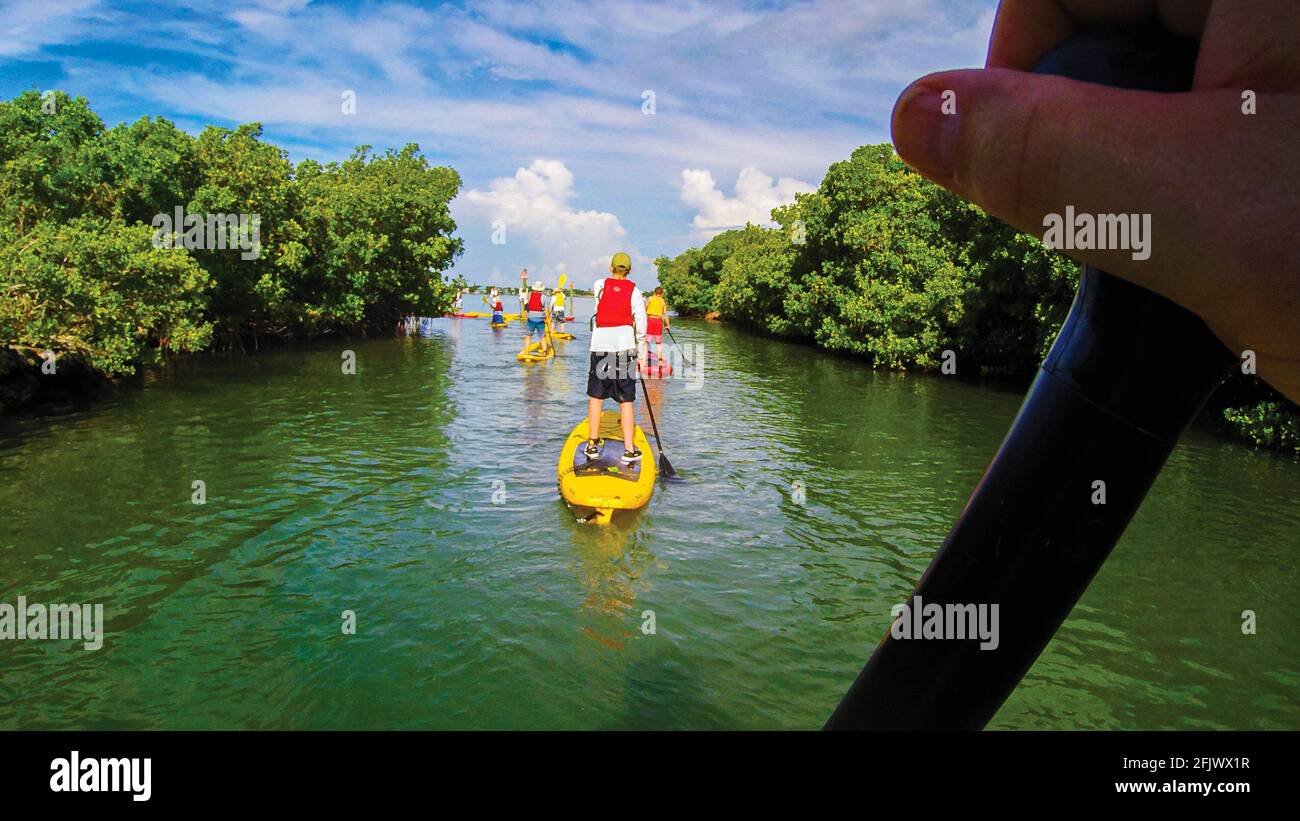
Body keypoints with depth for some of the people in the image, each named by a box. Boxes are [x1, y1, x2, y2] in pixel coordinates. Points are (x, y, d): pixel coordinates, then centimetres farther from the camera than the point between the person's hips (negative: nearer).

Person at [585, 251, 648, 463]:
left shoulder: (599, 285, 4)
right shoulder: (634, 291, 1)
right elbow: (641, 325, -1)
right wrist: (641, 354, 7)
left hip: (600, 346, 1)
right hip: (625, 348, -1)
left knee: (596, 397, 11)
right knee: (626, 401, 3)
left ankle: (592, 445, 14)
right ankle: (629, 449, 3)